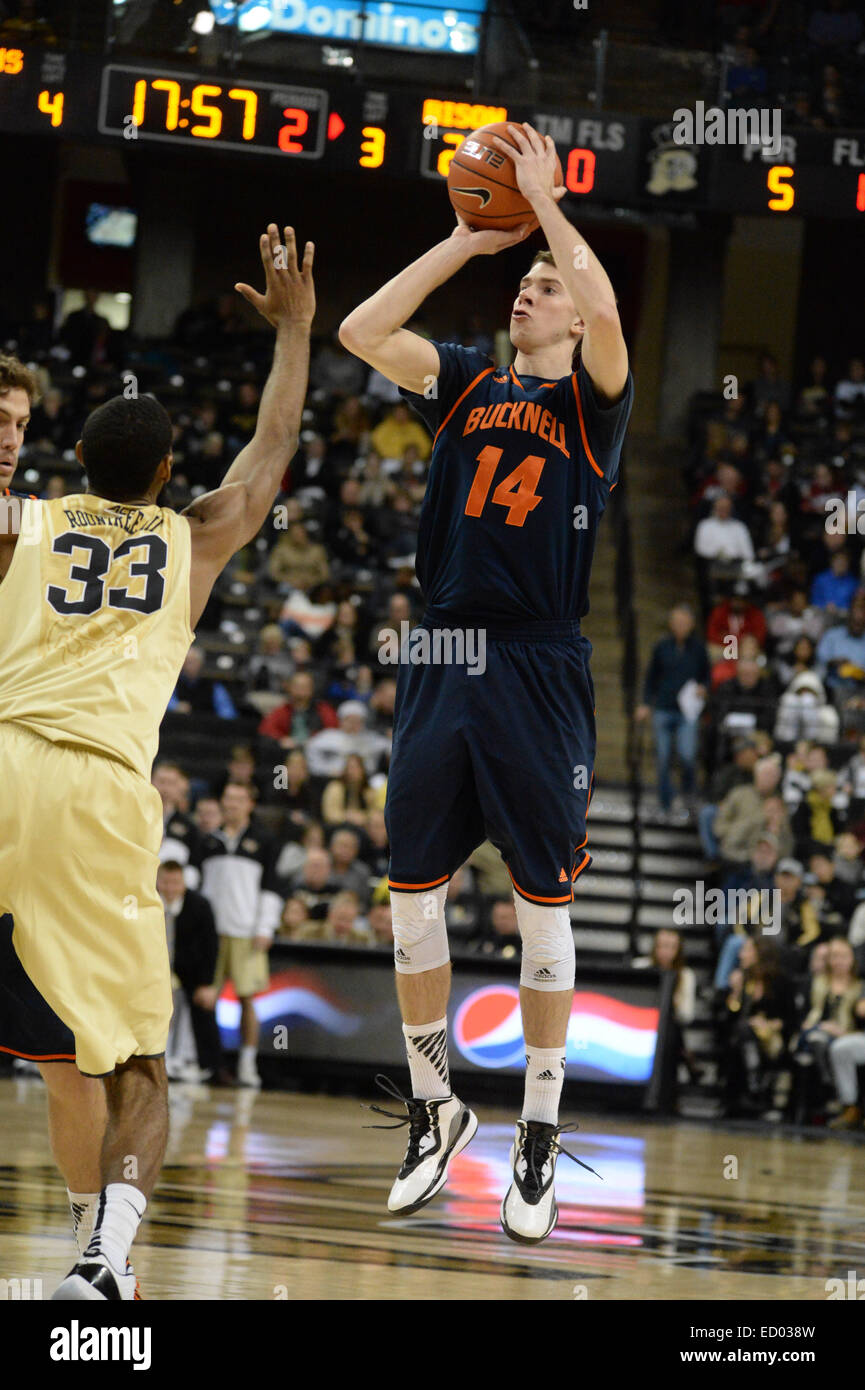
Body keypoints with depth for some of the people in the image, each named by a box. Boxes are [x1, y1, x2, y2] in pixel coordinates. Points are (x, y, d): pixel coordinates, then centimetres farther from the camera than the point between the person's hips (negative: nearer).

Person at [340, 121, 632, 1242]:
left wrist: (544, 200, -11)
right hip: (441, 660, 4)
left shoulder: (591, 397, 3)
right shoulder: (467, 383, 14)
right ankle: (433, 1108, 21)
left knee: (543, 909, 0)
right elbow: (360, 332, 1)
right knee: (412, 897, 5)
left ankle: (539, 1138, 9)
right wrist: (466, 239, 1)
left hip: (539, 675, -4)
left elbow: (604, 312, -18)